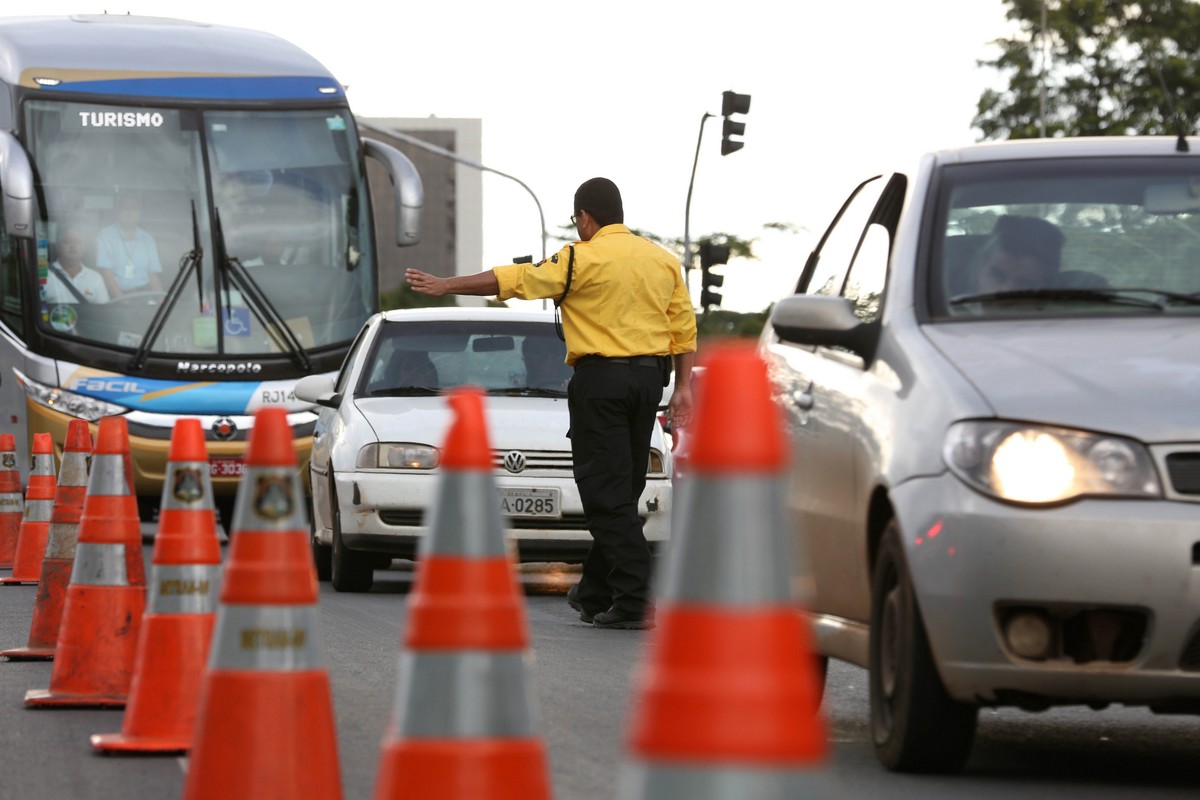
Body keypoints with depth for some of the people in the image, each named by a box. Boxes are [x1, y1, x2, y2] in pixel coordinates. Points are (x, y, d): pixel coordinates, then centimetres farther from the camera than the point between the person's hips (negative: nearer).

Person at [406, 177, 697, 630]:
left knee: (608, 495, -5)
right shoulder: (662, 260, 10)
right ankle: (596, 592, 23)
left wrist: (446, 286, 1)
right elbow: (684, 327, 10)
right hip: (650, 378, 7)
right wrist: (683, 386, 14)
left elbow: (513, 281, -7)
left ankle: (636, 601, -13)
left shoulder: (584, 258, -8)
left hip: (600, 378, -7)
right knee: (621, 492, 14)